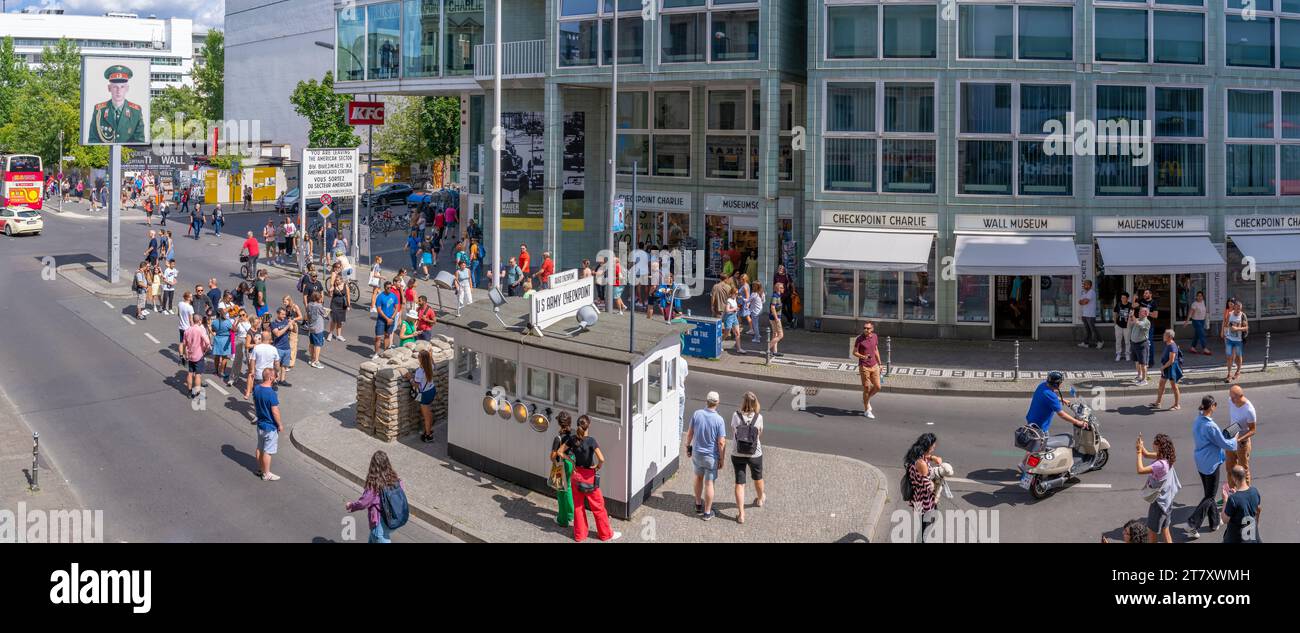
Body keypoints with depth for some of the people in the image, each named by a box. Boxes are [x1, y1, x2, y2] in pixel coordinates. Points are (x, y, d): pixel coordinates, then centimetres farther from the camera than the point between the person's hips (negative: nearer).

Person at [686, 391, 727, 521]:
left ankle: (699, 505, 37)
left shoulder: (696, 414, -11)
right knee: (709, 483, 8)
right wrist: (721, 458, -4)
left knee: (698, 477, 25)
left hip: (696, 453, 3)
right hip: (711, 456, -3)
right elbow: (721, 442, -17)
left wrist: (688, 446, 16)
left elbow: (690, 433, -1)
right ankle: (707, 512, 17)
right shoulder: (718, 420, -20)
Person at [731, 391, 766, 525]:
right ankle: (760, 499, 52)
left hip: (738, 455, 0)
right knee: (757, 478, 26)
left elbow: (733, 434, -1)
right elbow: (760, 435, -3)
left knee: (739, 483, 7)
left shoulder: (736, 416, -12)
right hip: (755, 454, 0)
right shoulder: (758, 417, -14)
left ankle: (741, 513, 3)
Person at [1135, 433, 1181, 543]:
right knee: (1164, 528, 22)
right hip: (1166, 500, 9)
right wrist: (1141, 445, -8)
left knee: (1152, 529, 7)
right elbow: (1147, 455, 11)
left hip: (1159, 501, -9)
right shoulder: (1165, 458, -3)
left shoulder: (1160, 464, -31)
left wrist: (1139, 451, -28)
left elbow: (1140, 470, -35)